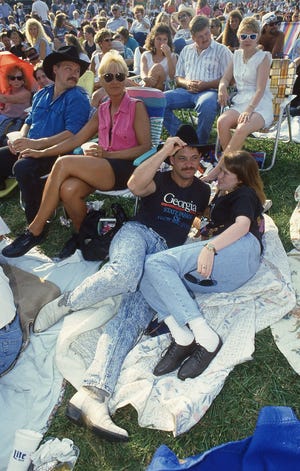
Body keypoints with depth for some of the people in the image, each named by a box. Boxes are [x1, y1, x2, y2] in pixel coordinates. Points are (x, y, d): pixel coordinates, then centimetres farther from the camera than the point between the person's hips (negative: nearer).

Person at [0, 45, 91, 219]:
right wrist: (21, 140, 1)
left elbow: (73, 133, -18)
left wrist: (37, 143, -23)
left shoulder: (78, 98, -6)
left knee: (23, 167, -32)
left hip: (57, 152, -7)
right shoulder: (41, 95, 17)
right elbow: (29, 122, 25)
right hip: (31, 148, 7)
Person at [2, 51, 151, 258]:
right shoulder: (102, 110, 20)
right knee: (69, 190, -30)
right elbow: (77, 139, 19)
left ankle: (35, 230, -15)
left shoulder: (137, 106, 2)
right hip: (102, 169, 5)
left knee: (64, 163, -26)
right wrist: (42, 153, 14)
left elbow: (146, 147, -6)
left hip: (126, 169, -5)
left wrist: (108, 154, -14)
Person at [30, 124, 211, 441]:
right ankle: (64, 304, -19)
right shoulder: (159, 180, 12)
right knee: (126, 273, -42)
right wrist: (164, 150, -9)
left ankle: (92, 395, -40)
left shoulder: (203, 191, 25)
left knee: (134, 316, -27)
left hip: (164, 254, 2)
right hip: (137, 233, -2)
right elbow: (135, 185, -11)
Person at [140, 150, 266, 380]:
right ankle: (180, 337, -27)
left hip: (240, 249, -7)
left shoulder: (245, 193, 15)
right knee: (146, 278, -10)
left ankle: (206, 337, -30)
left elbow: (243, 224, -8)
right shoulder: (222, 197, 39)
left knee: (156, 263, -23)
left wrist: (210, 248, -24)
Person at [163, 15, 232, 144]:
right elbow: (177, 77, 21)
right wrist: (187, 83, -3)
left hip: (210, 91, -4)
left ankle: (200, 143, -21)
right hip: (186, 91, 4)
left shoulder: (222, 50, 10)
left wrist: (206, 84, -13)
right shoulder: (186, 50, 23)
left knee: (206, 105, -41)